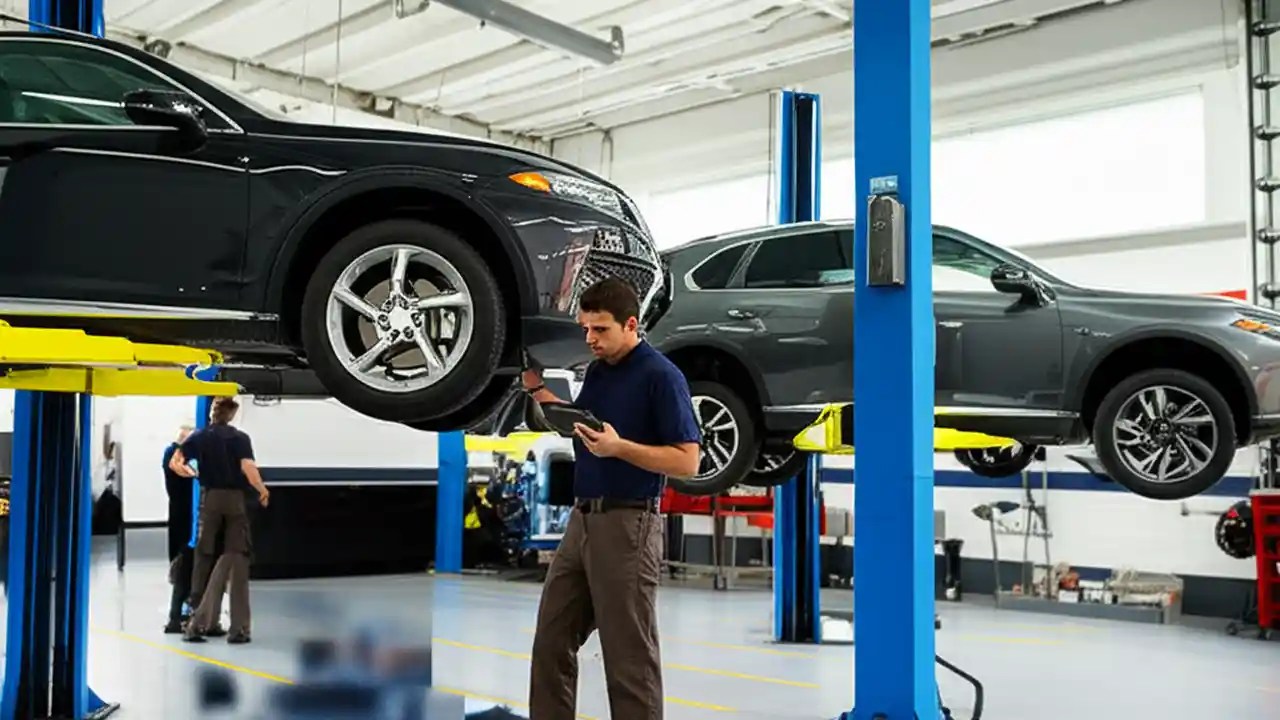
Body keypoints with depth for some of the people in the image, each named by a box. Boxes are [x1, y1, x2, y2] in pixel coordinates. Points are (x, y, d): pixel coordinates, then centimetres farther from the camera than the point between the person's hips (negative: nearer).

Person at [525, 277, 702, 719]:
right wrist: (537, 389, 9)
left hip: (628, 525, -8)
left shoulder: (661, 376, -13)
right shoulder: (596, 371, 12)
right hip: (582, 519, 9)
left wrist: (619, 447, -27)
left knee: (629, 654, 1)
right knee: (551, 640, 13)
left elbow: (687, 462, -16)